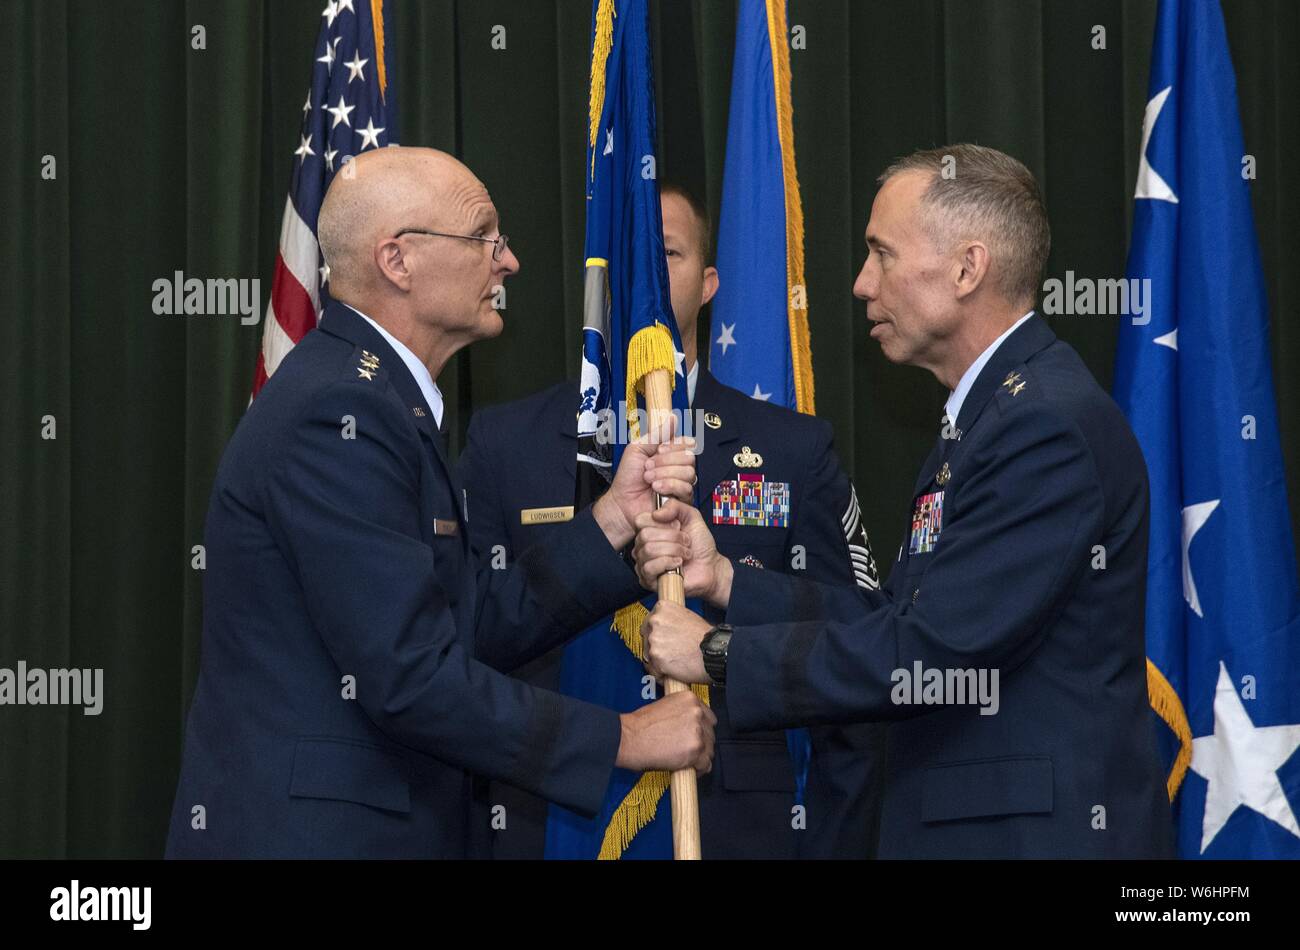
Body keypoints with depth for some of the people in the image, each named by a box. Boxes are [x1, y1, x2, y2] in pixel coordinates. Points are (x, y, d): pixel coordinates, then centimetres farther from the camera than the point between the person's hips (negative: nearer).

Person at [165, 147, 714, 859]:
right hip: (306, 831, -10)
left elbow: (475, 627, 8)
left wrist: (616, 518, 2)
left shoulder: (369, 399, 13)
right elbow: (412, 678, -23)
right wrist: (622, 739, -15)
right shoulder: (338, 411, -18)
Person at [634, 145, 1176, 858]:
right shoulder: (992, 410, 15)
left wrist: (718, 654, -14)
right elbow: (895, 617, 11)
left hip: (1042, 833, -9)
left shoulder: (1048, 424, -18)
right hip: (966, 823, 9)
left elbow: (928, 651, -23)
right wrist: (722, 580, 3)